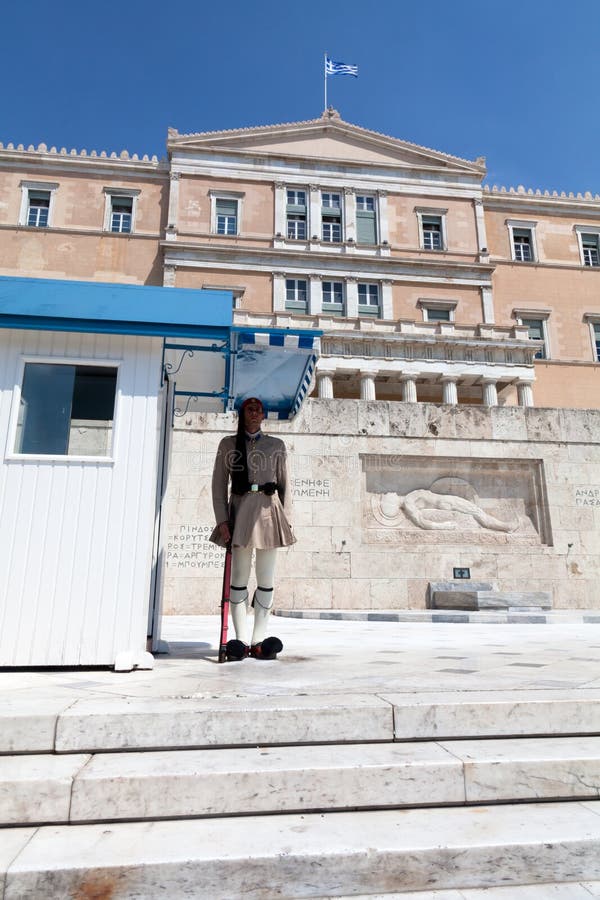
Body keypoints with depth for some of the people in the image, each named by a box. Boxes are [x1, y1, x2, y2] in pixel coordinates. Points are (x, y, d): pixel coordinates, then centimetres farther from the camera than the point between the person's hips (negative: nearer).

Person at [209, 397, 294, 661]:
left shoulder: (276, 445, 13)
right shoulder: (228, 444, 10)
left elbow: (284, 483, 12)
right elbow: (219, 484, 5)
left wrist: (287, 519, 3)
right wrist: (222, 520, -5)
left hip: (269, 512, 1)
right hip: (240, 511, -1)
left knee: (266, 580, 2)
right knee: (239, 579, 0)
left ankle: (259, 640, 9)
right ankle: (241, 641, 6)